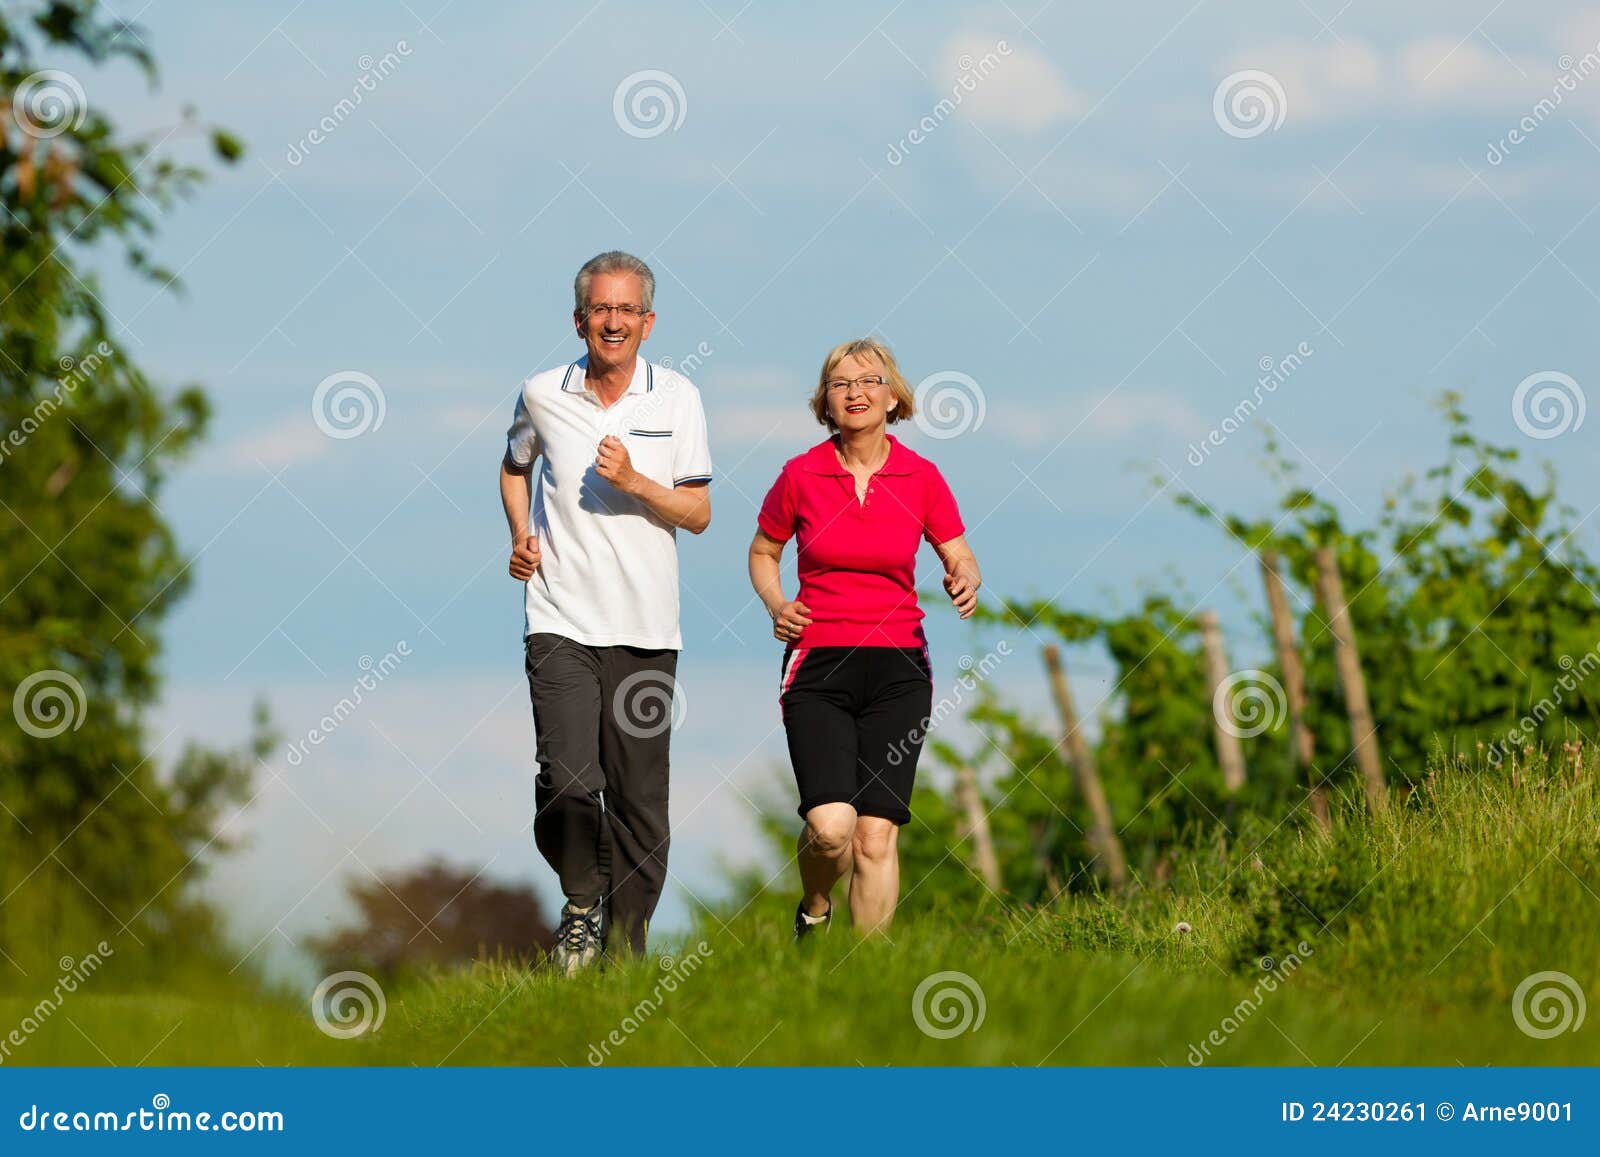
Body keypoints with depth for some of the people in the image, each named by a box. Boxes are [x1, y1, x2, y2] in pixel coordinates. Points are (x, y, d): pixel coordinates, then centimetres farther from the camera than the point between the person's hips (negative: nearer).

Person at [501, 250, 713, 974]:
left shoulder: (677, 399, 3)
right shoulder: (542, 397, 4)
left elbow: (699, 514, 3)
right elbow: (515, 466, 25)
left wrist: (634, 482, -14)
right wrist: (521, 537, 8)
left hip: (645, 628, 1)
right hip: (560, 621, -1)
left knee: (639, 799, 2)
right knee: (568, 784, -17)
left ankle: (625, 947, 14)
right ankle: (581, 902, 8)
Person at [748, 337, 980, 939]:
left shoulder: (920, 477, 2)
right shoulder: (801, 475, 0)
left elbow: (959, 558, 11)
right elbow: (762, 552, 16)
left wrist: (964, 580, -13)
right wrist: (776, 605, -4)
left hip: (898, 669, 1)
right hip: (818, 665, -1)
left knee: (876, 836, -5)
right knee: (830, 827, -17)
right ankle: (814, 908, 17)